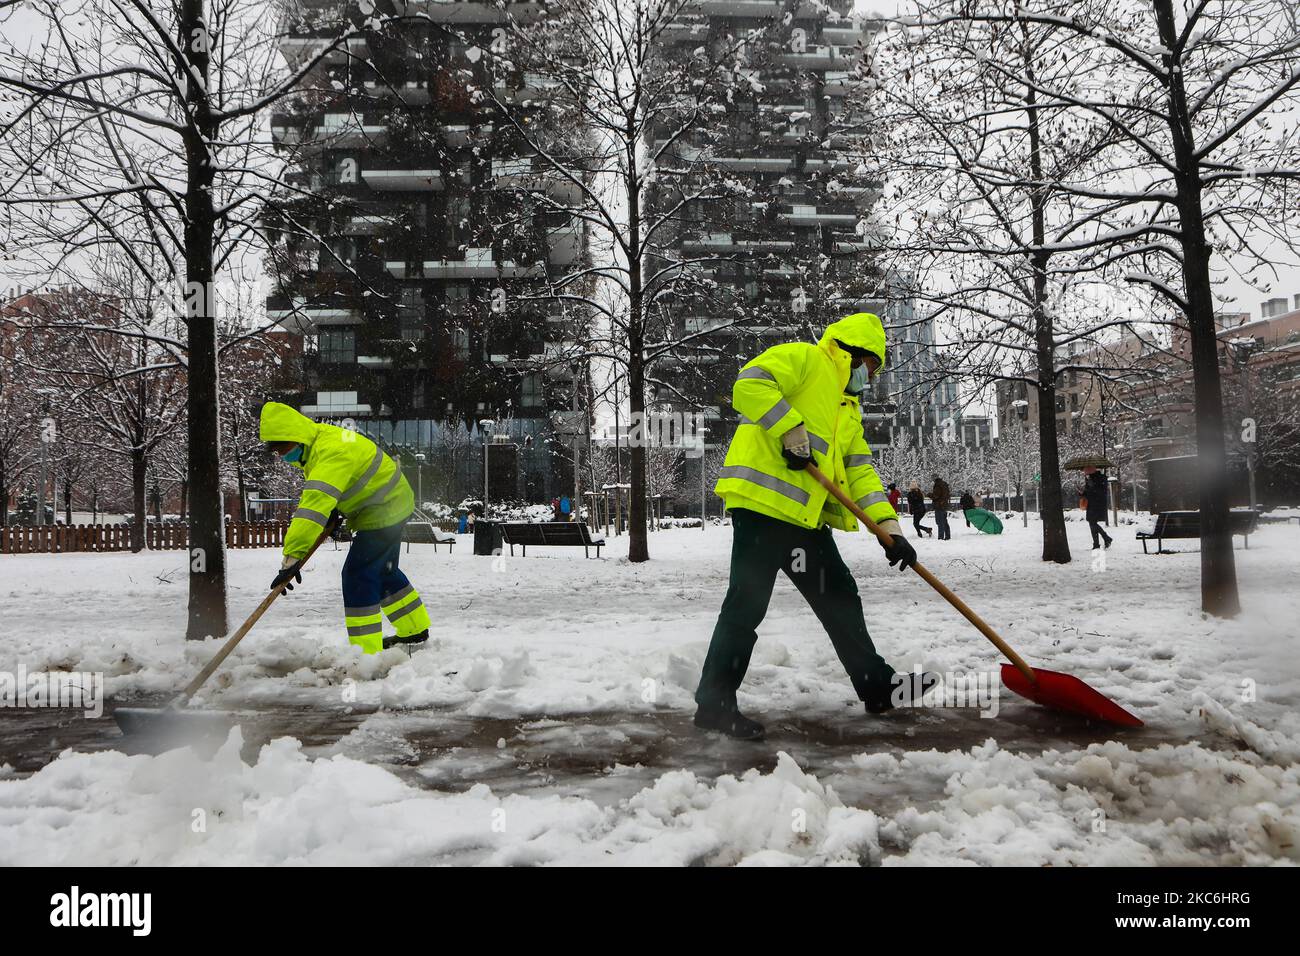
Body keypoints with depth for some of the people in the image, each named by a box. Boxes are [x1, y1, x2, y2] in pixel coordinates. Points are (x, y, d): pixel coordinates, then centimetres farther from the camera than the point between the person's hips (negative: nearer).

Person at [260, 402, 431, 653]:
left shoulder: (332, 451, -33)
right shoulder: (316, 439, 0)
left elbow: (315, 504, -44)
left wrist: (293, 556, -49)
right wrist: (334, 512, 0)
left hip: (384, 510, -11)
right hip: (392, 504, 11)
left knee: (358, 574, -12)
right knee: (383, 571, 22)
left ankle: (366, 653, -8)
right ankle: (415, 629, 37)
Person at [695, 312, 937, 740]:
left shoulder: (848, 409, 27)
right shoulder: (803, 358, 0)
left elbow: (860, 471, 21)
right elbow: (750, 383, -17)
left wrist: (889, 525, 9)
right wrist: (792, 431, -19)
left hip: (806, 515, 10)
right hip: (762, 499, -9)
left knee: (840, 599, 15)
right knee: (747, 604, -8)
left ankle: (877, 686, 28)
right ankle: (715, 702, 1)